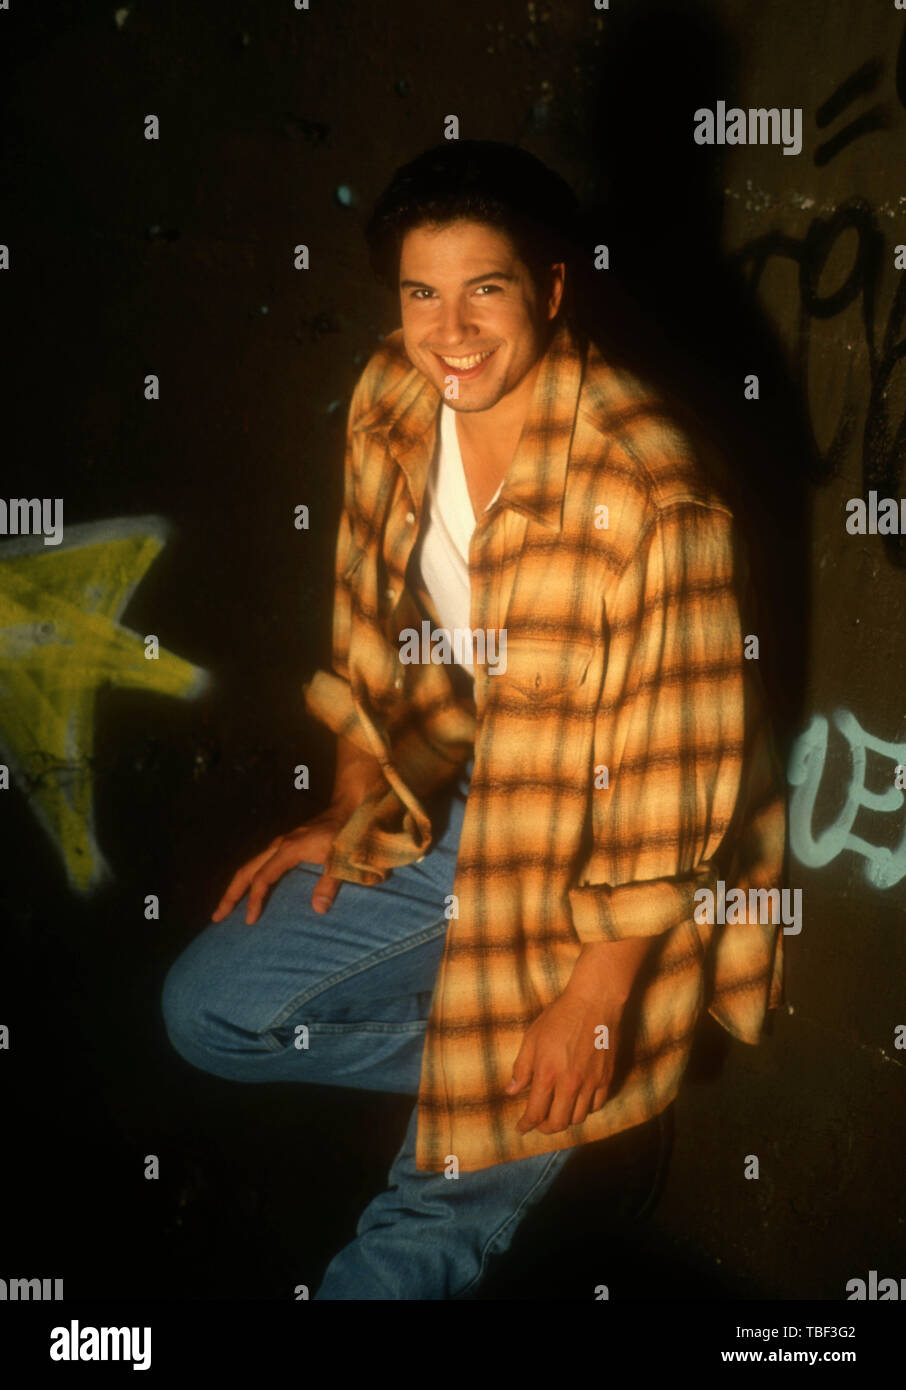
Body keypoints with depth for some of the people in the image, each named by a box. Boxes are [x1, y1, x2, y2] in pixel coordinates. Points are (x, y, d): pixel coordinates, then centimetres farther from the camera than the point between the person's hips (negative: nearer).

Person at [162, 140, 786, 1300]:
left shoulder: (647, 495, -29)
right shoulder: (390, 404, -7)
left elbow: (683, 770, -22)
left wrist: (597, 994, -18)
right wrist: (351, 812, 7)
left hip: (600, 866, -7)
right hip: (451, 804, 7)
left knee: (447, 1204, -11)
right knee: (209, 1009, 6)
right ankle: (488, 1060, 10)